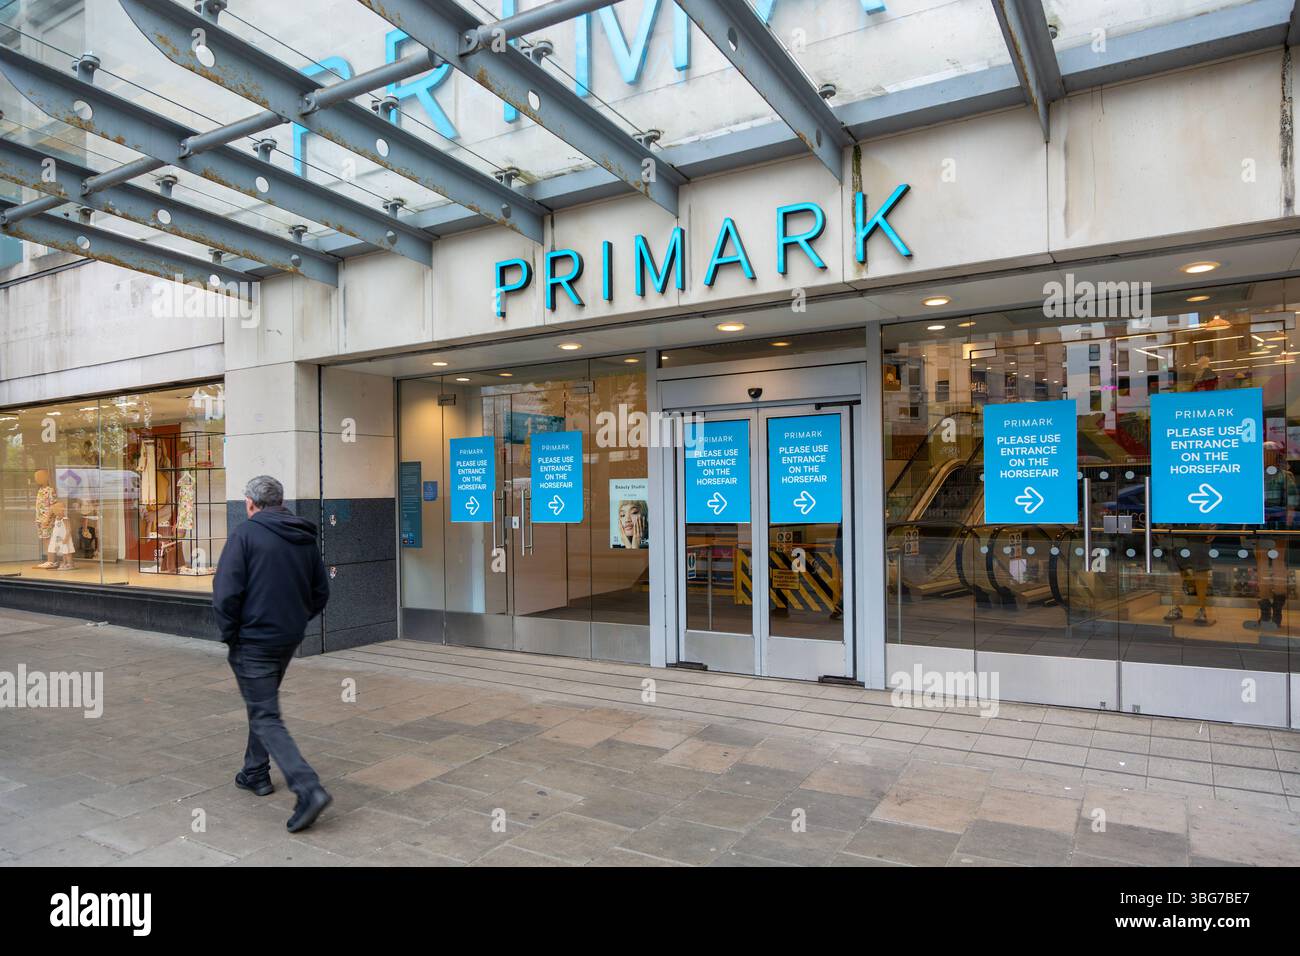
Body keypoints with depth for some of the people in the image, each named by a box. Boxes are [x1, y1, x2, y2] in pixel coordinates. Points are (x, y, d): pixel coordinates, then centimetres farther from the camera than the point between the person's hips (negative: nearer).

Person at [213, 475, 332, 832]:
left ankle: (309, 789, -15)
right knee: (262, 705, 26)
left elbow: (225, 592, -18)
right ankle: (255, 773, 38)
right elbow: (321, 592, 11)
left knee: (266, 718, -4)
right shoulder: (306, 538, 7)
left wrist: (229, 633, -5)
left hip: (253, 642, -7)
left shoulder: (245, 533, -12)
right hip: (289, 640, 7)